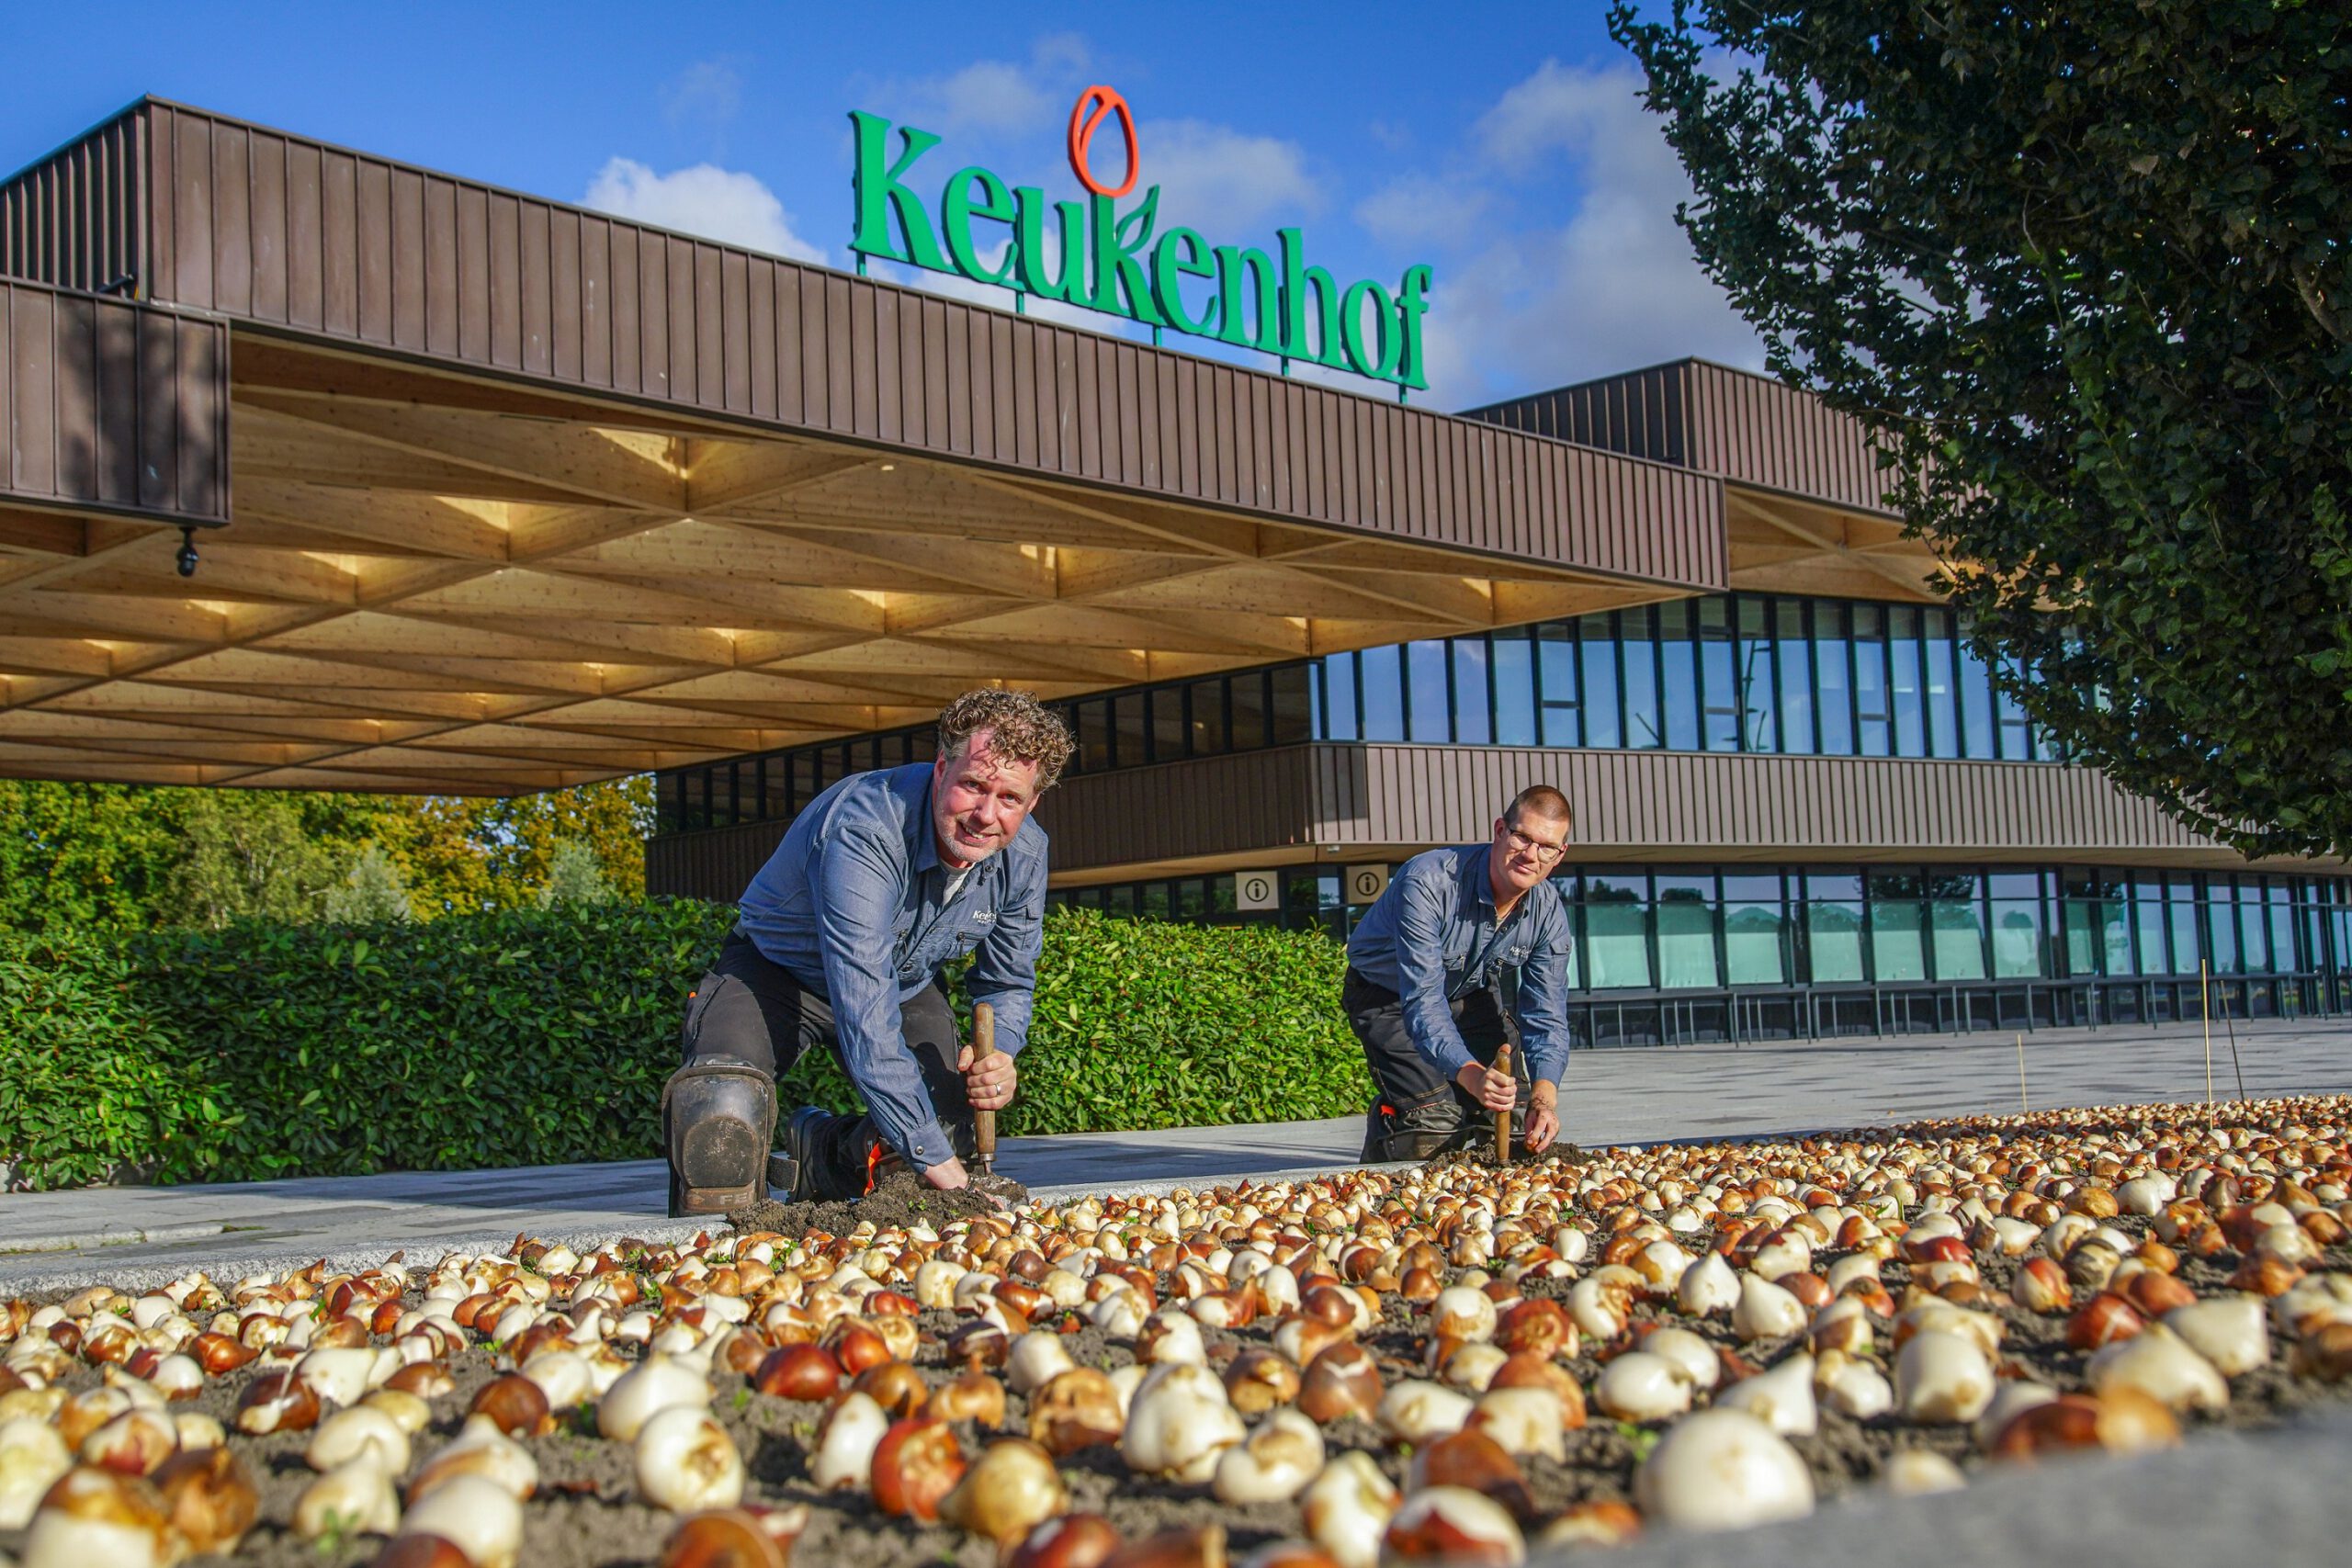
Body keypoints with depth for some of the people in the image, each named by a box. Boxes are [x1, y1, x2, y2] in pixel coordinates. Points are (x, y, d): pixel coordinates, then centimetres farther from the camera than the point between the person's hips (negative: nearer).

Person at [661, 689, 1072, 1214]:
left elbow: (1007, 983, 0)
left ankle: (818, 1147, 18)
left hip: (906, 984, 6)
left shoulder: (1024, 855, -17)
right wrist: (934, 1158, -44)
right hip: (779, 969, -5)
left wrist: (1000, 1053, -26)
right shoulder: (863, 830, -38)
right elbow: (865, 1016, -42)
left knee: (953, 1133, -13)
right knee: (720, 1110, -31)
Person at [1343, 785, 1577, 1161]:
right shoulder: (1427, 883, -36)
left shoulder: (1549, 913, -17)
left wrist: (1544, 1094, -37)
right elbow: (1422, 1000, -40)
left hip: (1470, 993, 5)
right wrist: (1471, 1074, -55)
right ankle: (1382, 1138, 12)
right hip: (1387, 995, -5)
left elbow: (1545, 1016, -18)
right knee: (1435, 1124, -20)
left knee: (1517, 1113, -5)